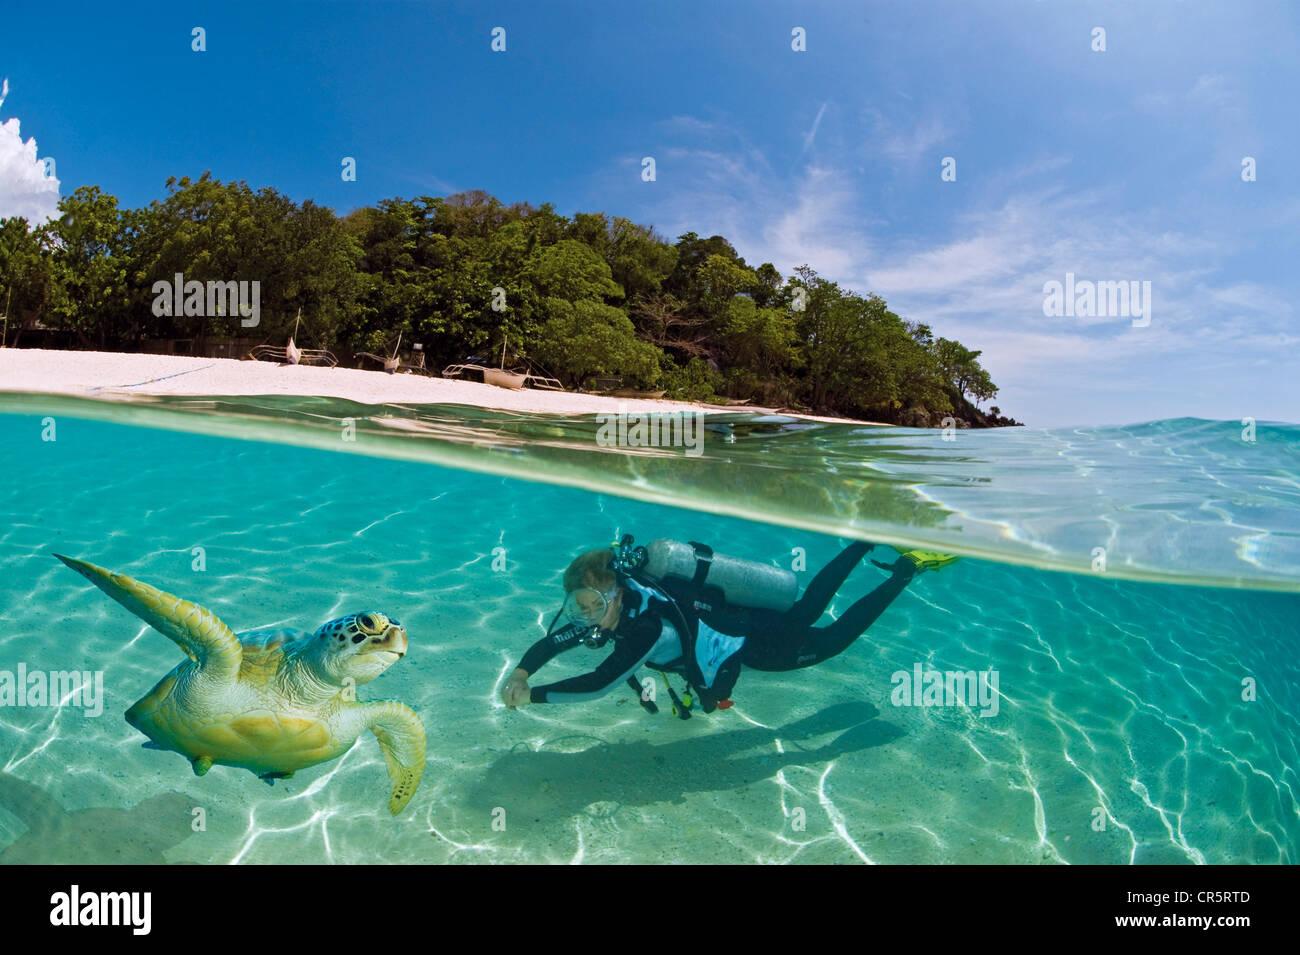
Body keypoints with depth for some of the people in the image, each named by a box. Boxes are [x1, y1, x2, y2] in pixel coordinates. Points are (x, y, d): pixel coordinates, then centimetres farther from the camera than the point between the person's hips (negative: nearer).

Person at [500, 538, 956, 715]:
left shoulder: (648, 626, -40)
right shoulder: (607, 605, -17)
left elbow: (598, 684, -44)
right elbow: (549, 642, -11)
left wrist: (532, 695, -37)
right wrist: (520, 673, -28)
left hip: (756, 640, -6)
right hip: (733, 618, 6)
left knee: (833, 638, 15)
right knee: (807, 609, 28)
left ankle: (907, 569, 25)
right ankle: (869, 538, 42)